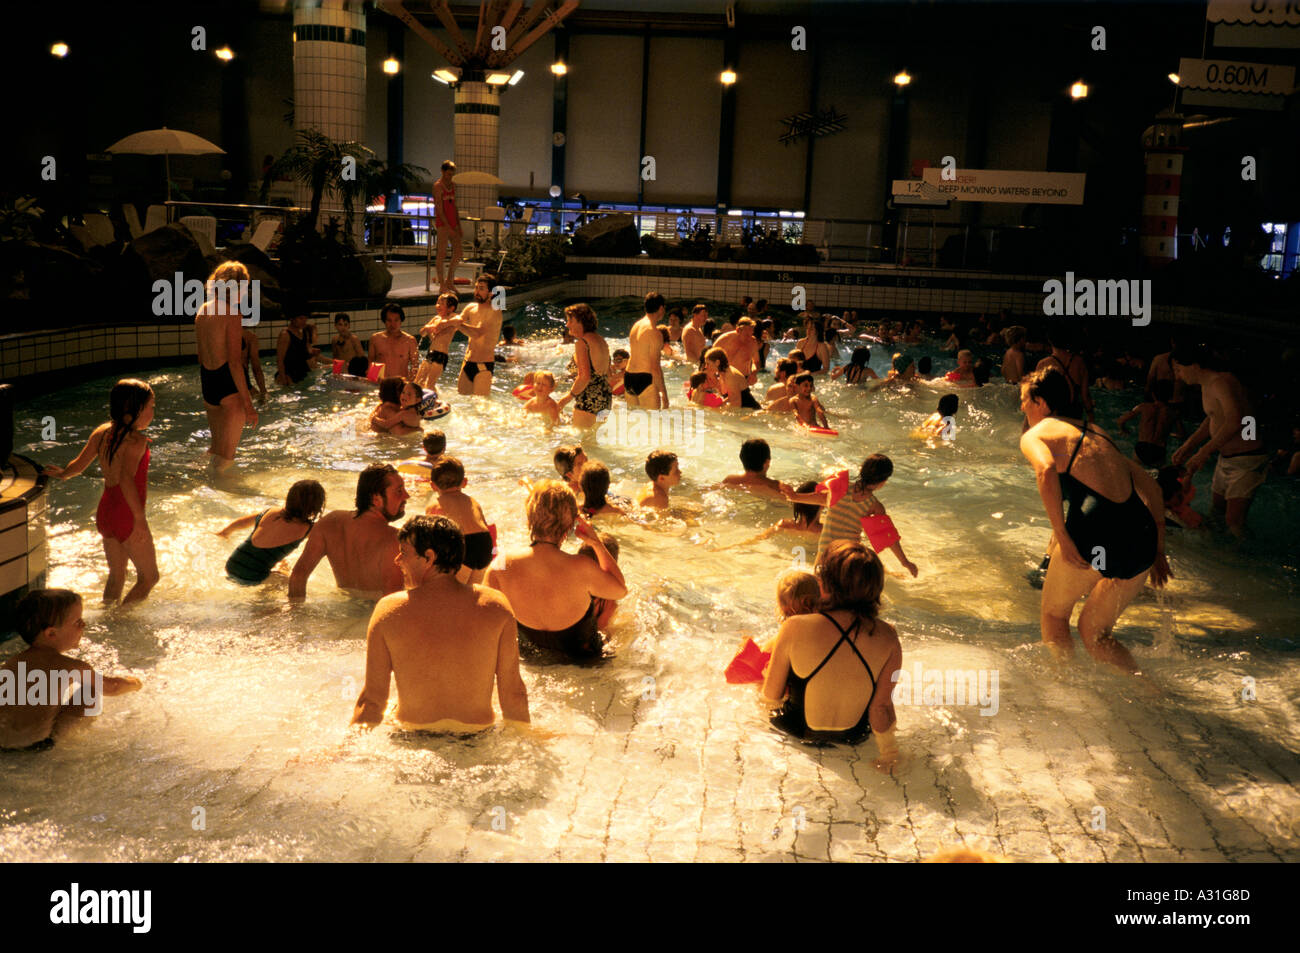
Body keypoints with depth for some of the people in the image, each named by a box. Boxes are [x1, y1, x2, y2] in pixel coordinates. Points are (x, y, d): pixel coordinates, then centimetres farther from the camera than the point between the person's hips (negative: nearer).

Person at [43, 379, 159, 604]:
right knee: (149, 577, 10)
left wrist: (62, 474, 32)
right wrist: (140, 518, -37)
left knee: (116, 575, 24)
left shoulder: (101, 432, 2)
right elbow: (126, 479, -34)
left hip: (104, 512, 8)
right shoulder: (136, 440, -20)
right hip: (128, 517, -8)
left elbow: (79, 464, 10)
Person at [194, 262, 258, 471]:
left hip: (207, 383, 8)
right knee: (226, 457, 2)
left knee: (215, 450, 21)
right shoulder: (232, 313, -15)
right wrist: (248, 403, -18)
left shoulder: (203, 309, 9)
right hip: (229, 385, -8)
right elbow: (234, 362, -19)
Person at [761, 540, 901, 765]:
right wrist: (889, 751, 4)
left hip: (799, 731, -2)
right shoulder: (888, 638, -21)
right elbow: (882, 707, -14)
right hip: (854, 736, 2)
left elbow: (771, 695, -13)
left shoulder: (795, 629, -27)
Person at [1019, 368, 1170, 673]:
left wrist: (1061, 535, -18)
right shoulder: (1094, 432, 28)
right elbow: (1151, 487, 25)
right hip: (1141, 539, 7)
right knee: (1093, 631, 22)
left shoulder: (1035, 434, 8)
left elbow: (1046, 469, -17)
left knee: (1053, 615, 21)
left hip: (1095, 533, -6)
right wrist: (1157, 551, 25)